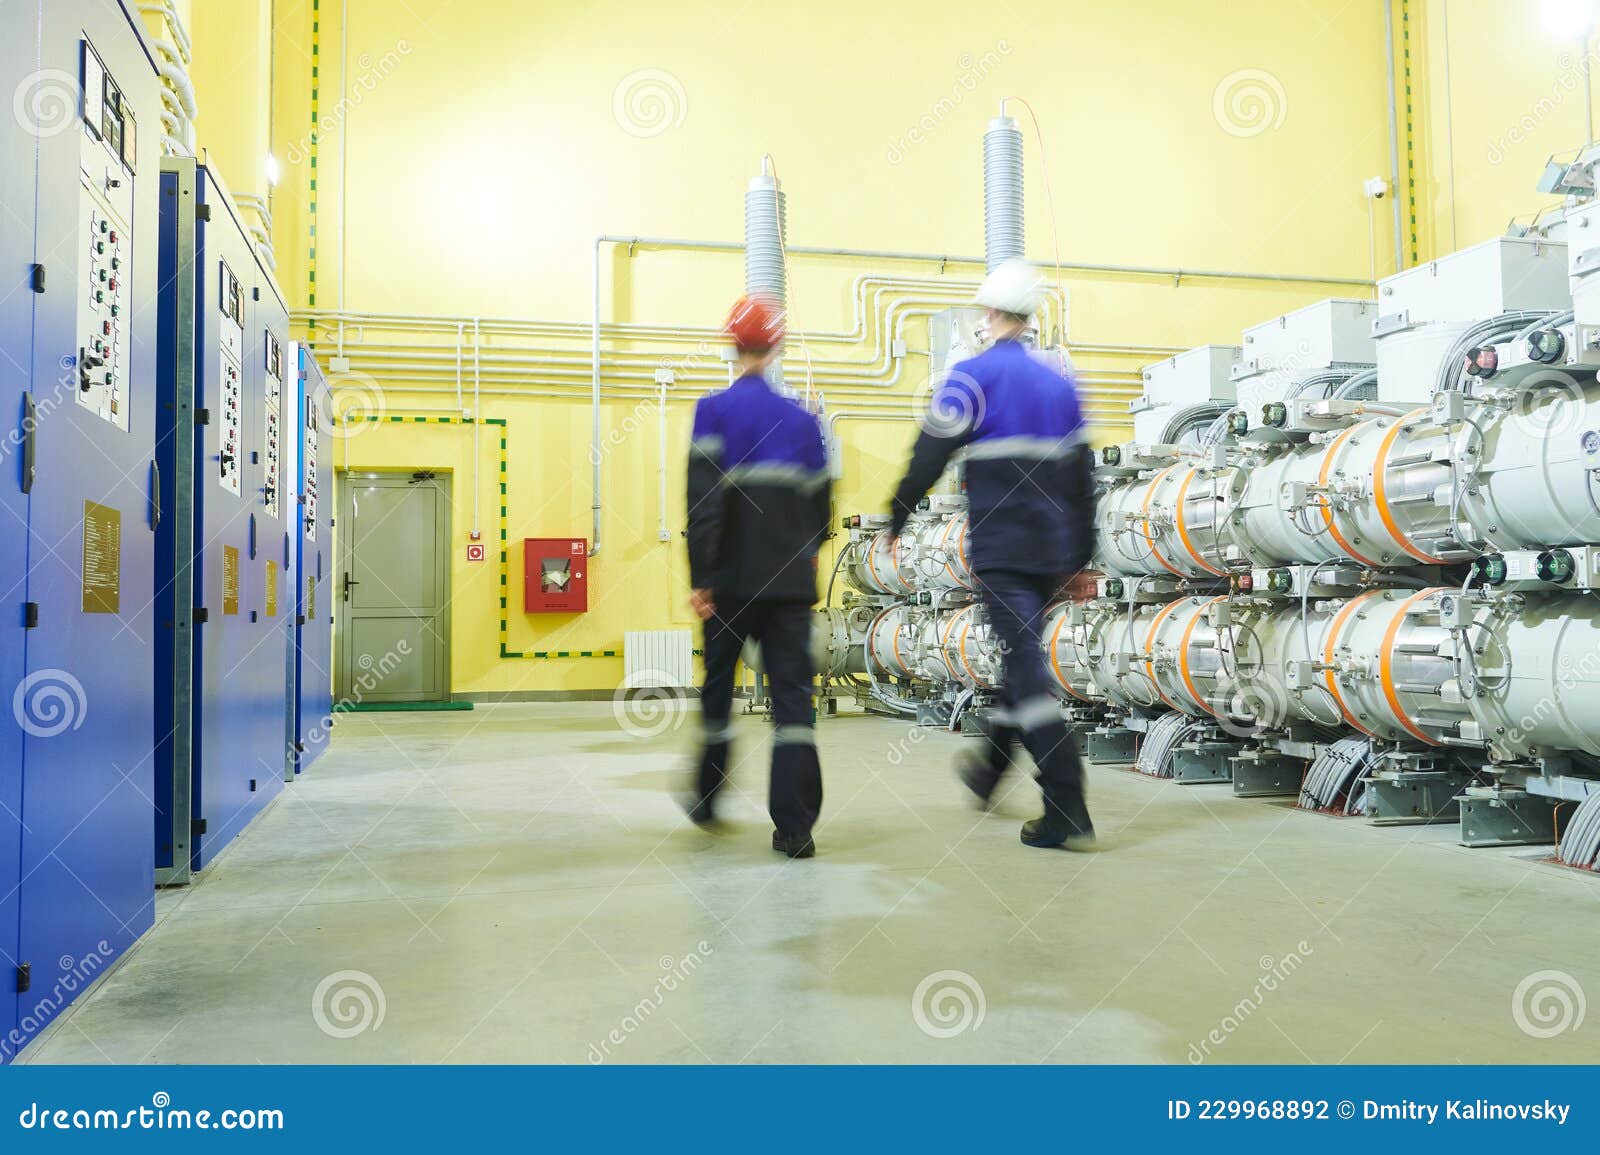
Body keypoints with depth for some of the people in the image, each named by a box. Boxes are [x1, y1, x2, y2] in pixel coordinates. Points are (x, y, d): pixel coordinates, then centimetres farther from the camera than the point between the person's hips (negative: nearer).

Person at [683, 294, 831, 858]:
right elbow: (820, 499, 13)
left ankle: (707, 798, 29)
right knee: (792, 693, -1)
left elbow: (704, 499, -12)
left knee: (717, 686, 15)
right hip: (791, 580, 2)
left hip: (732, 578, -2)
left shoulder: (714, 410, -2)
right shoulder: (802, 418, 9)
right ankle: (795, 826, -7)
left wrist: (699, 577, -12)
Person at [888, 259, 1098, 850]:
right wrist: (1080, 552, 20)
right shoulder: (1060, 385, 13)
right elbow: (1081, 477, 15)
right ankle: (990, 768, 40)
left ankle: (1068, 811, -13)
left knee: (1028, 671, -8)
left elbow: (929, 457, -10)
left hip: (999, 550, -6)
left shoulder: (971, 376, -5)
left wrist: (896, 518, 3)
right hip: (1051, 551, 7)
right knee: (1022, 655, 20)